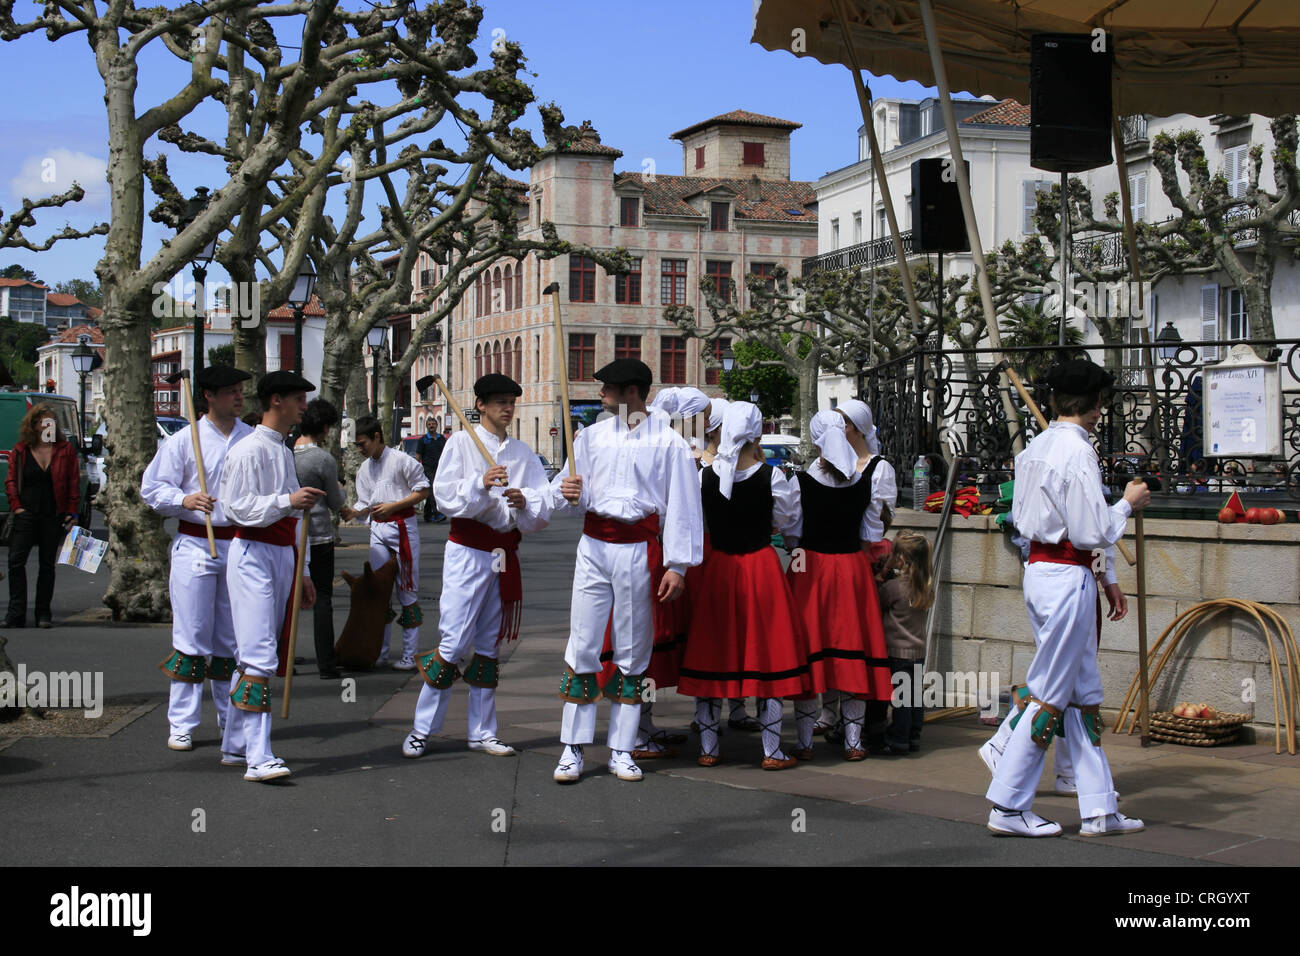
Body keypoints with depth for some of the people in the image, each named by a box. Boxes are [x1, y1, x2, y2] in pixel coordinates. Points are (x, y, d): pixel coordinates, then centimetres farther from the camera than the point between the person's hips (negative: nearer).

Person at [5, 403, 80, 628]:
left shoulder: (65, 449, 3)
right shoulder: (20, 450, 5)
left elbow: (73, 483, 4)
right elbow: (11, 480, 9)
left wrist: (72, 513, -2)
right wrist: (16, 506, -3)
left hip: (54, 516, 0)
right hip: (26, 514, 0)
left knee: (47, 565, 6)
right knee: (16, 561, -9)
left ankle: (44, 613, 12)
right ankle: (16, 614, -6)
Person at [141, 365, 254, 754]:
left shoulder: (254, 440, 7)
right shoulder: (183, 441, -1)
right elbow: (151, 488, -1)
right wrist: (185, 499, -18)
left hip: (241, 544, 3)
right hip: (195, 544, -3)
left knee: (234, 637, 9)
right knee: (192, 635, -2)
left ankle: (233, 720, 19)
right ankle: (181, 723, 7)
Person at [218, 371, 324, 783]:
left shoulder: (284, 452, 19)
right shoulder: (249, 451, -9)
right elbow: (238, 508, -17)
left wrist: (300, 572, 23)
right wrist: (288, 500, -27)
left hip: (281, 556, 9)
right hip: (253, 553, -9)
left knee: (254, 652, 13)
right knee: (258, 656, -15)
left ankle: (235, 743, 22)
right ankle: (258, 758, -19)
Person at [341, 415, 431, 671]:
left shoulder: (401, 460, -7)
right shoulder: (364, 469, 13)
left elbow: (423, 490, -7)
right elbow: (365, 503, 14)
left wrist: (393, 506, -14)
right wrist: (353, 512, -8)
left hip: (403, 525, -6)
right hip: (377, 528, 7)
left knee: (407, 590, -3)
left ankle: (409, 654, 2)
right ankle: (380, 652, 13)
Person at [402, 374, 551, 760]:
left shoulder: (522, 452, 12)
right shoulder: (461, 443, 1)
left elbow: (544, 505, 3)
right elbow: (445, 496, -10)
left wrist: (525, 501, -17)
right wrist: (480, 484, -25)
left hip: (505, 552, 4)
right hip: (467, 550, -4)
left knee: (489, 646, 10)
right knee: (455, 641, -9)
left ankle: (482, 732, 17)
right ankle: (422, 729, 1)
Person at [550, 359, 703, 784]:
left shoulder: (668, 441, -2)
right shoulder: (591, 435, 9)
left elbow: (681, 505, -2)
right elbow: (568, 488, 13)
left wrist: (677, 565, -7)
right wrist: (568, 492, -12)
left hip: (639, 548, -2)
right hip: (594, 544, 2)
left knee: (632, 650, 5)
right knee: (582, 645, -1)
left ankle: (622, 750, 14)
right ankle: (573, 749, 5)